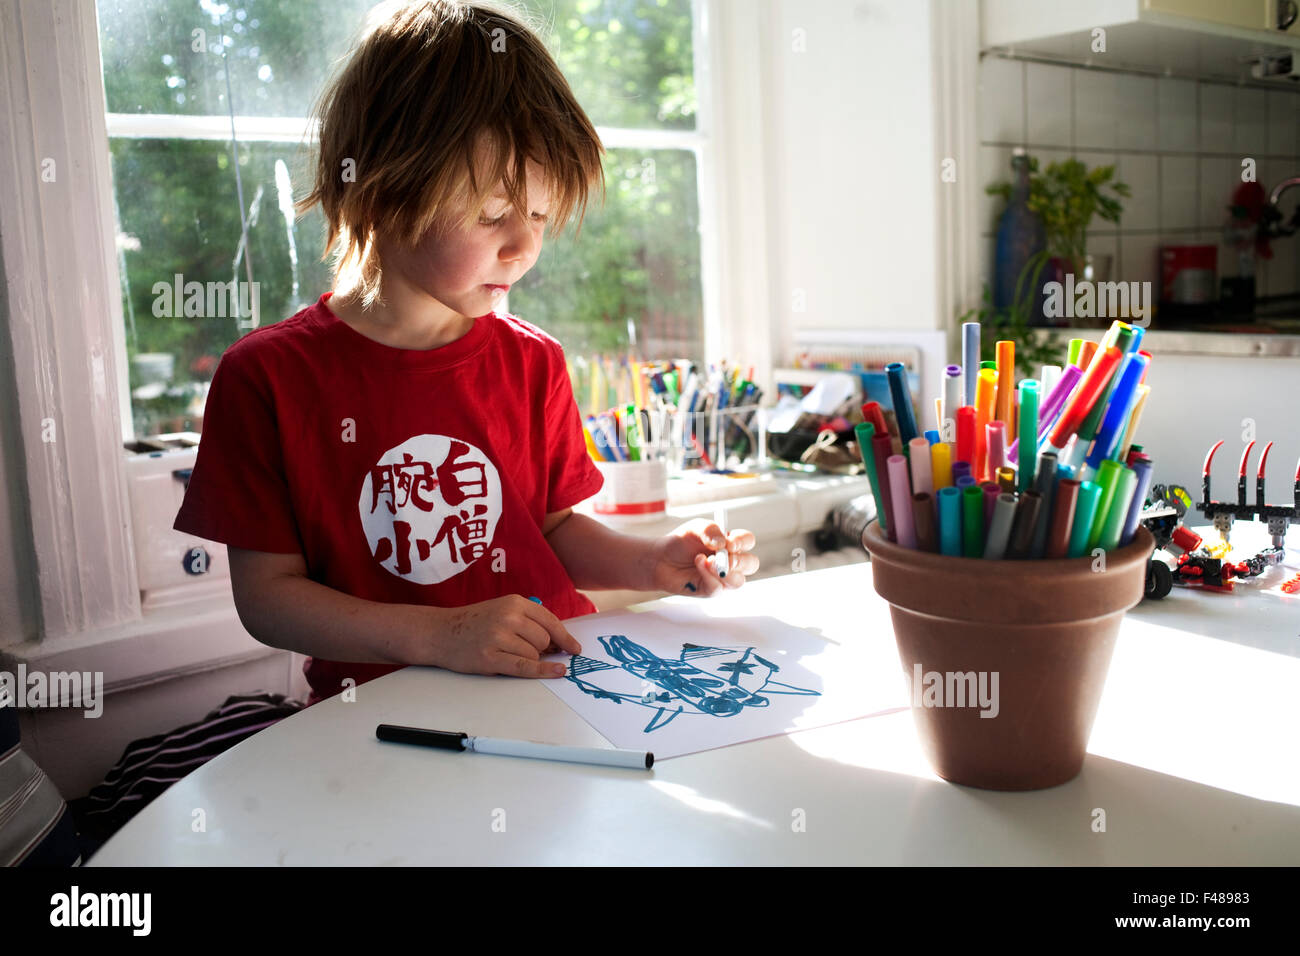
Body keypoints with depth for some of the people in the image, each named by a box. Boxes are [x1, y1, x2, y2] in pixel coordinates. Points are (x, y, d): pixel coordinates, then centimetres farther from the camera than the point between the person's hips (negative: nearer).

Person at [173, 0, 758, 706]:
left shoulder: (533, 363, 7)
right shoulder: (268, 378, -6)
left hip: (560, 678, 3)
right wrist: (439, 635, -19)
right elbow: (266, 594, -6)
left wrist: (652, 563, -3)